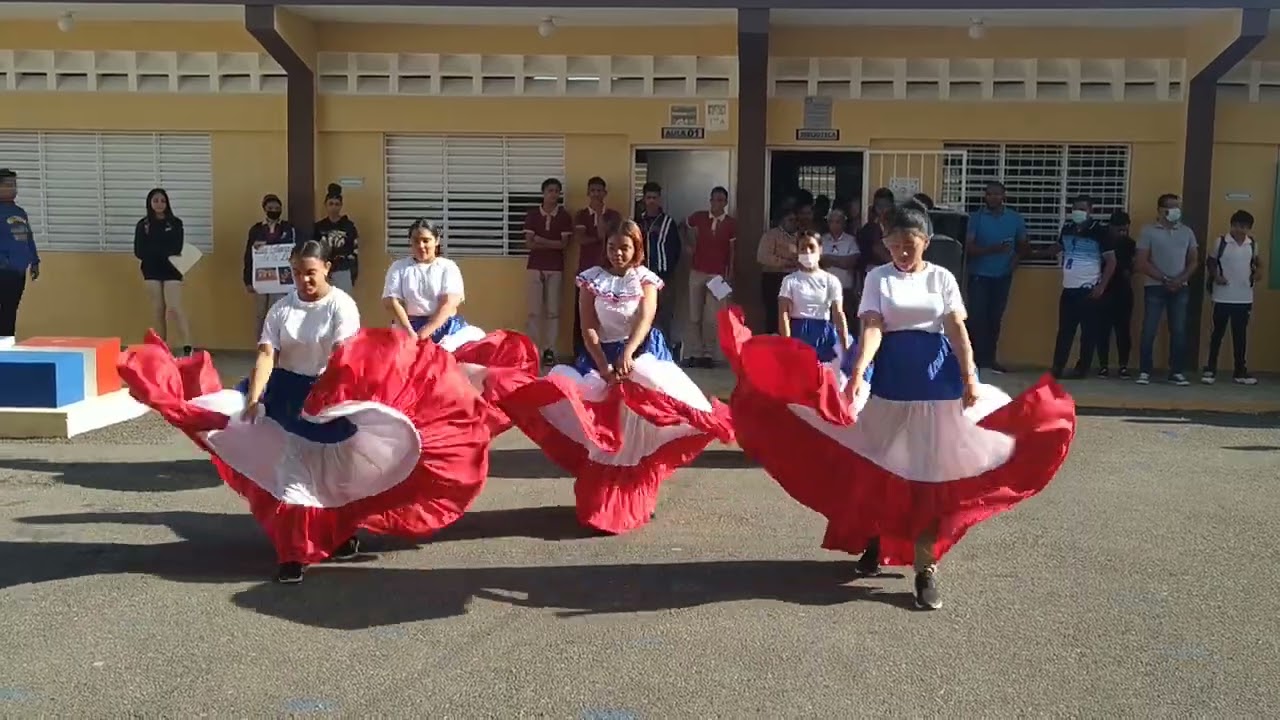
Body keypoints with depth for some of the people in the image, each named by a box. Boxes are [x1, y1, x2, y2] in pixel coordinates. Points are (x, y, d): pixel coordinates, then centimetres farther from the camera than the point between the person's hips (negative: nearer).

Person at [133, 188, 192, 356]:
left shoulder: (175, 223, -1)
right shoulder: (143, 225, 3)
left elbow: (176, 249, -10)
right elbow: (139, 252, -4)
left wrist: (153, 251, -11)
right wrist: (165, 251, -10)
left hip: (171, 270, -2)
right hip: (151, 271, 2)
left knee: (174, 308, -13)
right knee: (158, 309, 7)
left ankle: (187, 348, -17)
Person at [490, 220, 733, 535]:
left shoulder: (645, 279, 1)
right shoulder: (592, 278, 3)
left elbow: (645, 319, -16)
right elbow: (588, 327, -5)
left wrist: (627, 354, -34)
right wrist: (603, 365, -19)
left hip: (640, 353, -1)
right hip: (601, 355, 1)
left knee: (637, 425, -8)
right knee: (602, 428, -2)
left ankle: (635, 498, 7)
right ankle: (601, 499, 10)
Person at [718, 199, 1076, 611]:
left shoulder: (942, 277, 5)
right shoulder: (878, 278, 3)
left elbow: (957, 330, -3)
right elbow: (872, 328, -10)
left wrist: (970, 380, -15)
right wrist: (857, 373, -26)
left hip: (936, 376, 0)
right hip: (891, 375, 0)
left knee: (928, 469, 0)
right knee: (881, 464, 10)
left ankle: (925, 569, 4)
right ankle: (874, 541, 34)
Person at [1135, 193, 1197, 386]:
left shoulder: (1187, 232, 10)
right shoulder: (1148, 231, -2)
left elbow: (1194, 261, 10)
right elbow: (1141, 263, -7)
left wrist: (1180, 280, -8)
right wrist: (1165, 280, -13)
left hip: (1180, 288, 3)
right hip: (1155, 287, -3)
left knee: (1179, 331, 2)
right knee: (1149, 331, -4)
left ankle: (1176, 372, 7)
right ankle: (1144, 371, 2)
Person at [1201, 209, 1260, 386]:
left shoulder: (1253, 244, 4)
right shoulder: (1221, 242, -6)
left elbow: (1255, 262, 19)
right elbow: (1210, 262, 4)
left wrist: (1256, 273, 0)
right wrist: (1215, 277, -12)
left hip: (1244, 298, 3)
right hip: (1223, 297, -3)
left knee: (1240, 335, 10)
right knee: (1217, 333, 3)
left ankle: (1240, 371, 17)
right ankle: (1210, 369, 10)